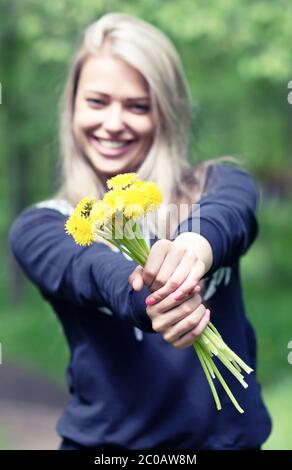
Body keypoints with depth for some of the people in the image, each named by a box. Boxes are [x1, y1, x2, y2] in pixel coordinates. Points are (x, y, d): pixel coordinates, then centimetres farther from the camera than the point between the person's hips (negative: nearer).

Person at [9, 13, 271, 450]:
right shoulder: (40, 226, 3)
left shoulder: (217, 184, 6)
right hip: (107, 438, -1)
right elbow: (89, 269, -16)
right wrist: (146, 299, -35)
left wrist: (197, 245, -35)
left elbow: (232, 211, -15)